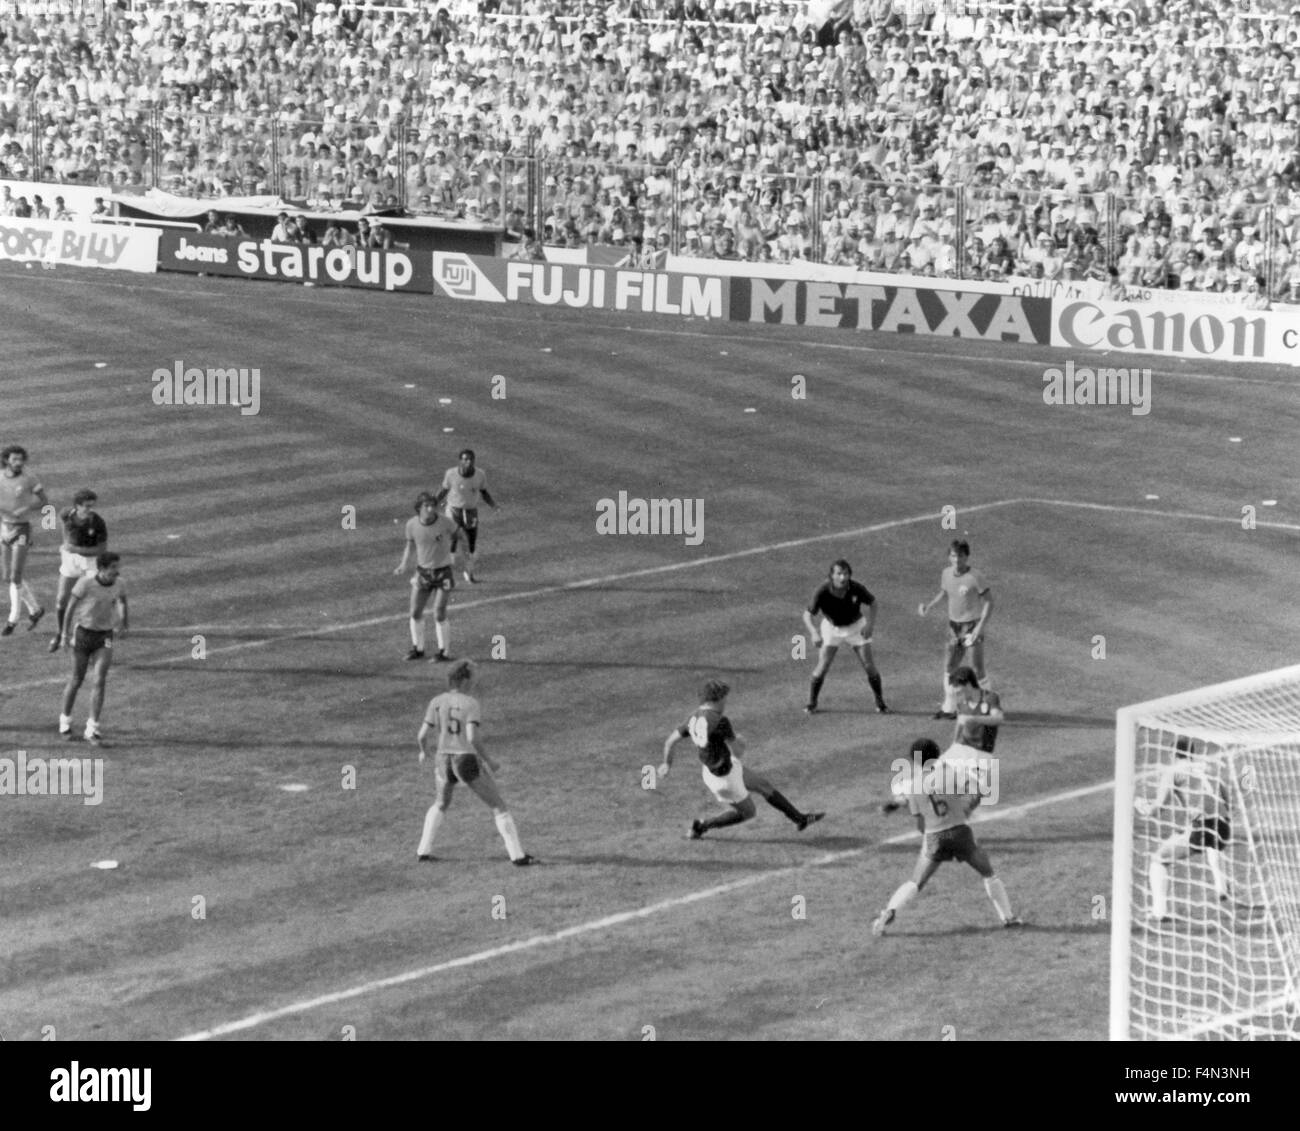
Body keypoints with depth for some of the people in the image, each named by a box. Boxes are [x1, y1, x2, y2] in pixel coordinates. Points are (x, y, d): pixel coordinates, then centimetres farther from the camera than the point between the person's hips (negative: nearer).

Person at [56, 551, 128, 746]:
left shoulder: (119, 584, -10)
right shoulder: (85, 583, -21)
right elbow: (71, 605, -8)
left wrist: (124, 622, 21)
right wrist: (65, 633, -6)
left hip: (105, 636, 2)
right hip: (83, 633, -2)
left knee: (100, 681, -11)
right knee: (77, 680, 10)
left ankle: (92, 729, -7)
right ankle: (65, 719, 33)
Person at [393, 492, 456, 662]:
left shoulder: (445, 523, -18)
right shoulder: (412, 524, -10)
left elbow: (455, 534, 7)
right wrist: (404, 564, -2)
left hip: (443, 573, -3)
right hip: (423, 573, 3)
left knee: (439, 614, -7)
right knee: (415, 613, 7)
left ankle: (443, 652, 7)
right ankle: (417, 649, 24)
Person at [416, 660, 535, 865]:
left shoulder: (436, 702, 2)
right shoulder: (470, 703, -11)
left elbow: (422, 735, 0)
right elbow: (472, 737, -21)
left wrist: (424, 752, 22)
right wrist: (488, 761, -9)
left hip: (443, 761, 4)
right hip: (467, 760, -4)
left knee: (441, 804, 31)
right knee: (499, 807, 7)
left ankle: (424, 851, 25)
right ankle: (517, 855, 2)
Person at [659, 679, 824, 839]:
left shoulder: (695, 718, -2)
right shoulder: (719, 720, -28)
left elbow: (671, 740, 4)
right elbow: (737, 751, -23)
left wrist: (667, 764, 22)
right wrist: (739, 741, 1)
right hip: (724, 779, -9)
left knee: (764, 785, 19)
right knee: (747, 812, 16)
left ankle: (799, 818, 31)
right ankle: (702, 826, 21)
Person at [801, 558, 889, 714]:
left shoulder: (857, 589, -26)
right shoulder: (823, 592, -29)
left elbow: (872, 602, -6)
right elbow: (807, 614, -24)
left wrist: (870, 624, -18)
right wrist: (814, 633, -41)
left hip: (856, 627, 1)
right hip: (832, 628, -1)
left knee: (869, 666, -2)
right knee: (822, 667, -6)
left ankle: (880, 703, 17)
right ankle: (812, 703, 14)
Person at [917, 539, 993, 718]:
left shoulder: (974, 577, -18)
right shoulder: (946, 574, 1)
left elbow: (988, 601, -15)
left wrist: (980, 626, -22)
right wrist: (928, 605, 4)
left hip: (972, 626, -7)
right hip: (954, 626, 7)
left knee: (977, 670, -5)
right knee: (949, 668, 10)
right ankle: (949, 708, 21)